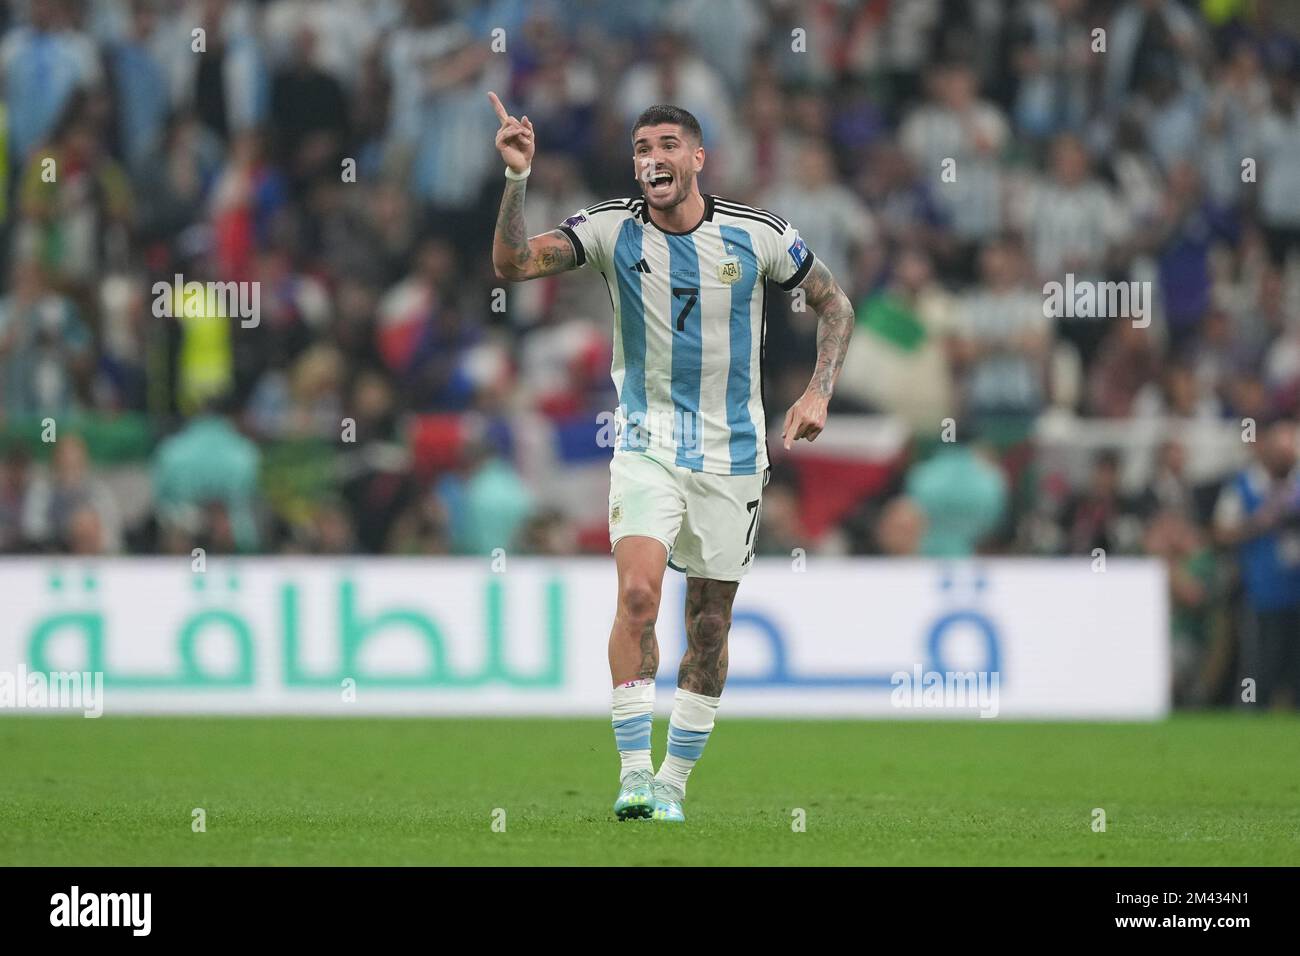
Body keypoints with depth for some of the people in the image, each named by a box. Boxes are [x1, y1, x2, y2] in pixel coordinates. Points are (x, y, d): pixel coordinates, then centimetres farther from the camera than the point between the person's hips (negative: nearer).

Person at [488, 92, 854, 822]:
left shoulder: (758, 235, -6)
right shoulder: (613, 230, -7)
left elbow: (835, 305, 7)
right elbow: (513, 264, -18)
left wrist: (819, 393, -5)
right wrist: (517, 179, -31)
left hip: (731, 453, 1)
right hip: (647, 446, -1)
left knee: (710, 625, 5)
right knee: (638, 592, -21)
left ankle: (675, 781, 18)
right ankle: (634, 772, -17)